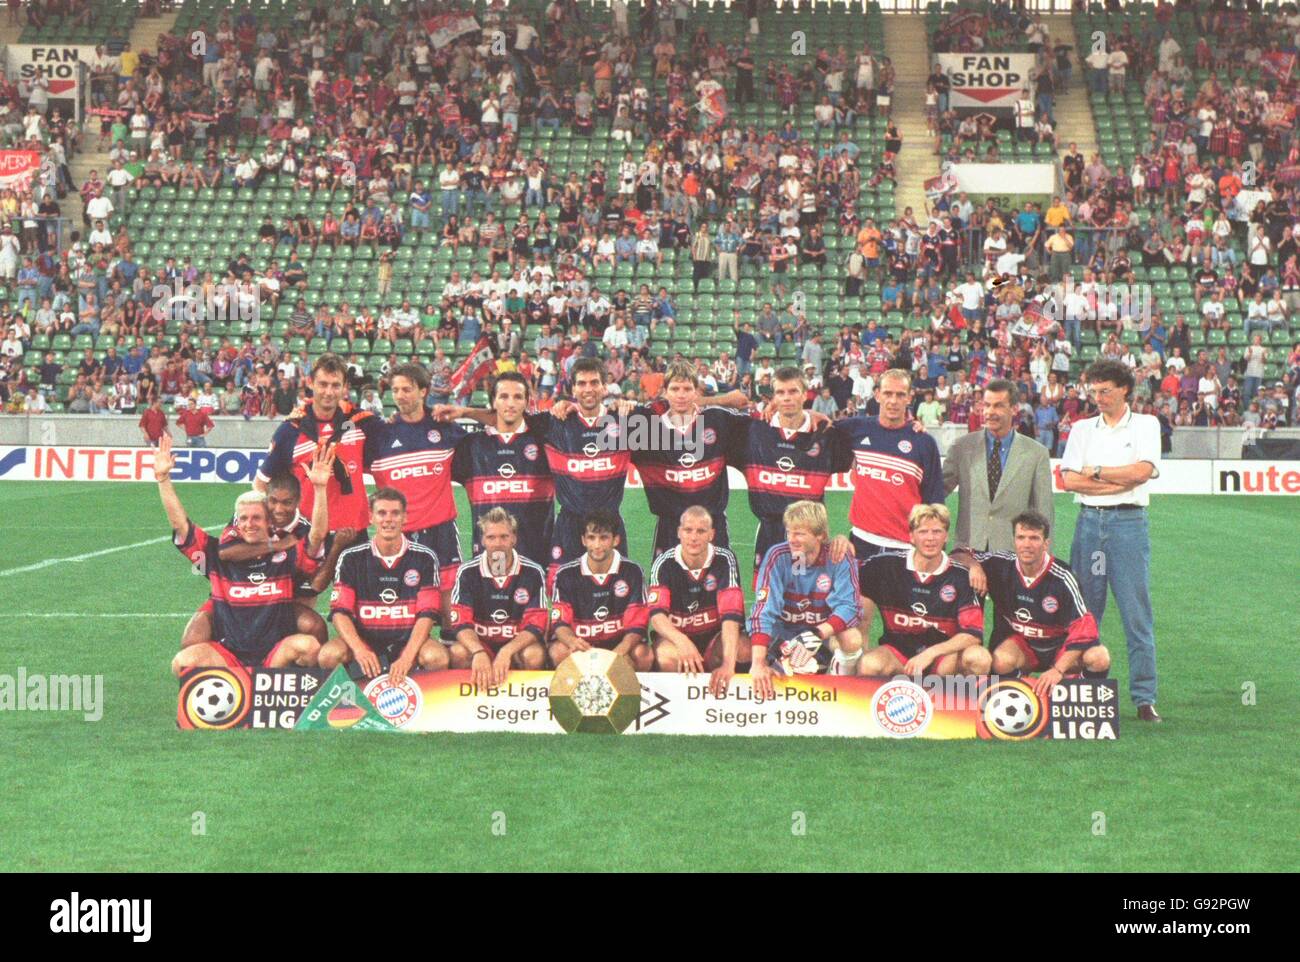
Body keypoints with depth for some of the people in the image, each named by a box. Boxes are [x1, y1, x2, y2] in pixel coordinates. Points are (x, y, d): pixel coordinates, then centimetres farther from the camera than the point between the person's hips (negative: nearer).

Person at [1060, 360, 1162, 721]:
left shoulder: (1146, 425, 7)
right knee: (1084, 612, 3)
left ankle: (1144, 698, -1)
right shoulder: (1081, 429, 13)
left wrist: (1096, 471, -2)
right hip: (1089, 521, 2)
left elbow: (1143, 471, -9)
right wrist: (1122, 480, -5)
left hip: (1129, 523, -2)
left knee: (1137, 613, -4)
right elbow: (1069, 479, 0)